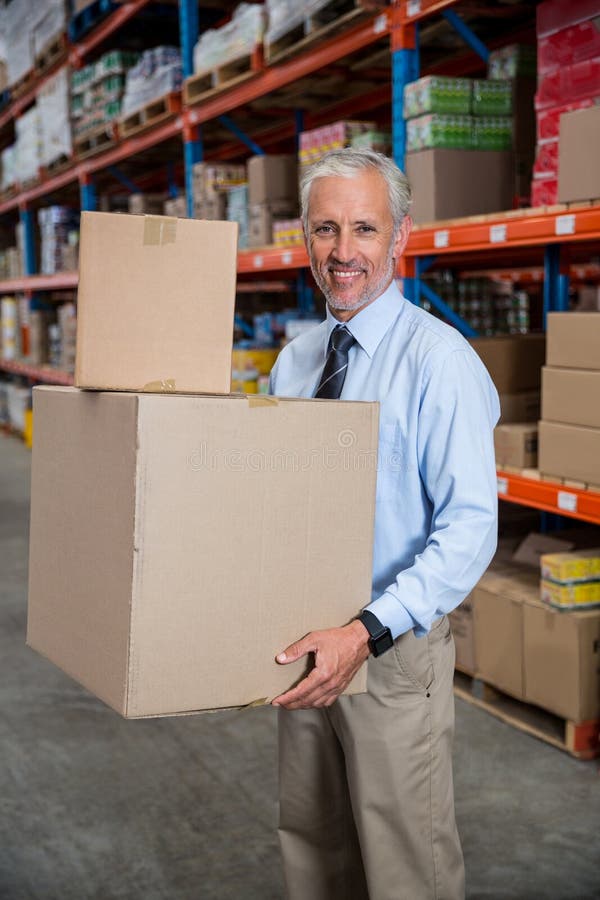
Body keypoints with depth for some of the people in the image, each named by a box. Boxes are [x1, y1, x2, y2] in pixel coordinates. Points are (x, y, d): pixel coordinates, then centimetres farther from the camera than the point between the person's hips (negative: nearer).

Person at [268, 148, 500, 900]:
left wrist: (367, 633, -30)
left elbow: (469, 527, -22)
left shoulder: (438, 359, -16)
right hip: (303, 642, 6)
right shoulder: (294, 359, 6)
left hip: (394, 649, -6)